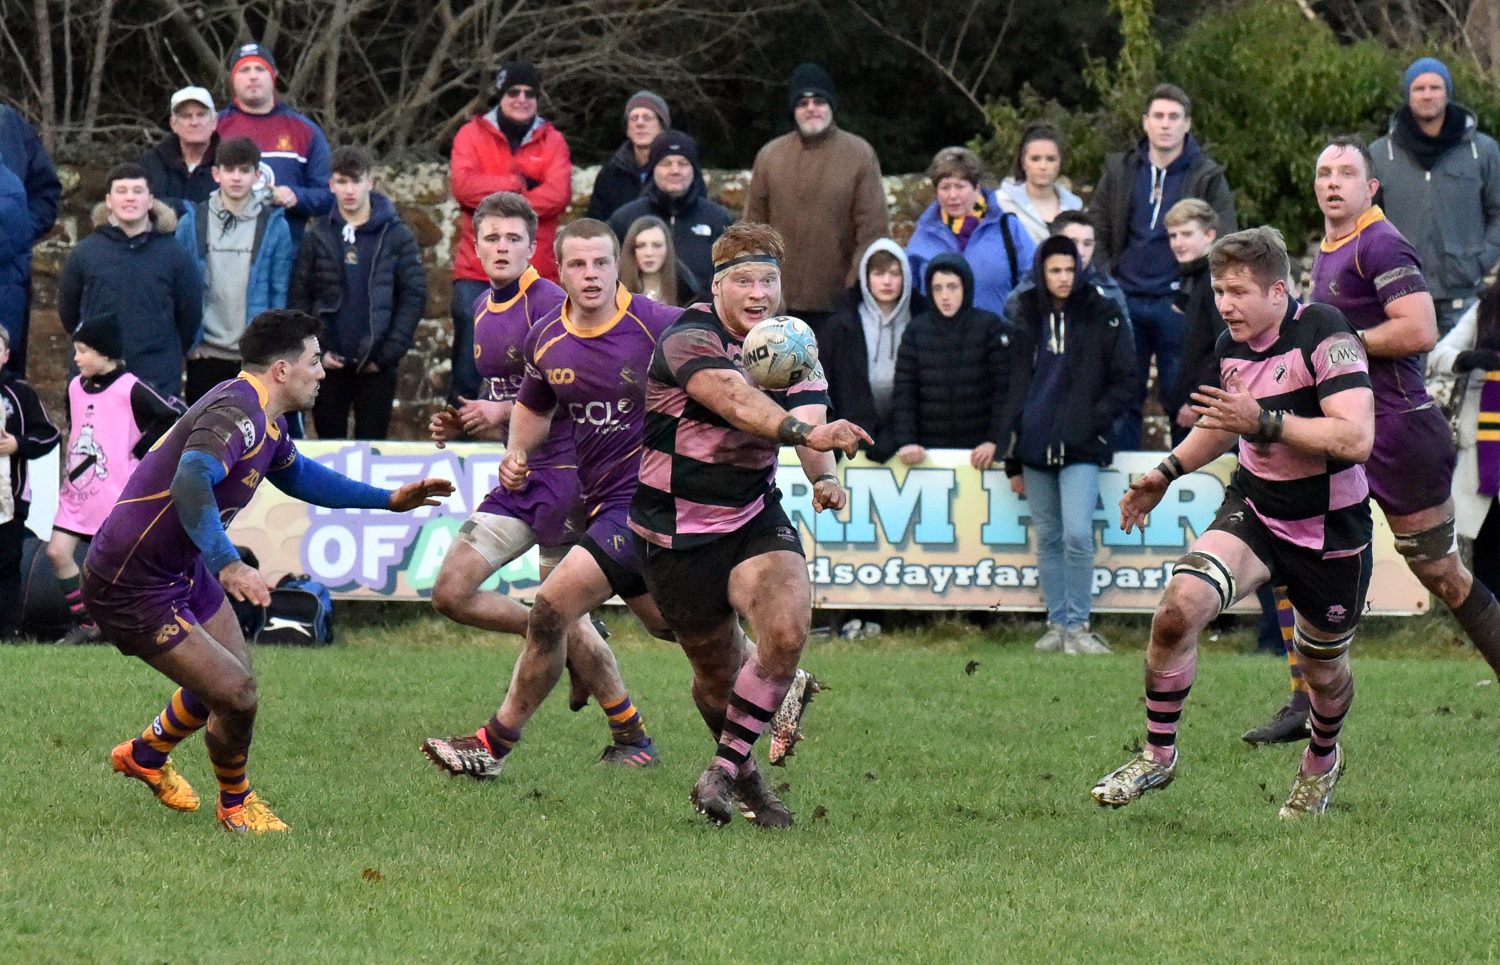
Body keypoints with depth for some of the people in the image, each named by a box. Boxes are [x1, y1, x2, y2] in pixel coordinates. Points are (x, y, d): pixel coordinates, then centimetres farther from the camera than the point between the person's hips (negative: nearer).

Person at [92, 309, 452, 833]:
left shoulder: (265, 421, 8)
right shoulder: (235, 412, -26)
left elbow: (295, 473, 30)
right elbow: (190, 483, -44)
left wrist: (387, 499, 29)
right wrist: (227, 564, -54)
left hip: (184, 570, 11)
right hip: (133, 587, -11)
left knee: (229, 677, 21)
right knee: (235, 695, -9)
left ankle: (145, 755, 47)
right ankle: (236, 804, 19)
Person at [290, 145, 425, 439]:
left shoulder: (396, 236, 2)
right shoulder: (318, 237, 6)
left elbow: (414, 297, -1)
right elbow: (299, 298, 4)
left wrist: (389, 353, -9)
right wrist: (316, 349, -8)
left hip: (377, 366, -1)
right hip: (329, 363, 1)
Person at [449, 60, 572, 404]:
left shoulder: (552, 141, 8)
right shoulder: (472, 134, 5)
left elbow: (559, 194, -8)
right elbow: (464, 185, -12)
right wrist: (519, 184, -10)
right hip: (478, 272, -2)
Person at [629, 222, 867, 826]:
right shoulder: (689, 340, -18)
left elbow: (809, 417, -15)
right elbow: (739, 402, -37)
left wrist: (823, 476, -38)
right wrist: (805, 431, -54)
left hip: (755, 518, 4)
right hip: (678, 532, -4)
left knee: (786, 634, -21)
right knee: (719, 672, 7)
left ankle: (724, 771, -6)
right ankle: (745, 775, 36)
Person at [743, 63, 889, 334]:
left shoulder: (859, 155, -2)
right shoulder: (770, 156, 7)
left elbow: (874, 229, -3)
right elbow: (754, 227, 9)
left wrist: (859, 283, -9)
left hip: (838, 302, -3)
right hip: (779, 301, 3)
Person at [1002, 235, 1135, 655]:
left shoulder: (1103, 317, 1)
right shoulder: (1026, 319, 11)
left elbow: (1124, 380, 3)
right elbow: (1013, 387, 14)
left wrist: (1094, 420, -11)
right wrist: (1012, 459, 11)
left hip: (1081, 447, -4)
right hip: (1035, 446, 4)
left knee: (1077, 535, -14)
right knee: (1047, 539, 7)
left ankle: (1078, 626, -7)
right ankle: (1057, 625, 14)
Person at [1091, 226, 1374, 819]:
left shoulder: (1325, 335, -21)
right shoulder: (1232, 345, 2)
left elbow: (1355, 437, -31)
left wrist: (1265, 422, -31)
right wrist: (1168, 471, 18)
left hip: (1330, 526, -5)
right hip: (1253, 508, 5)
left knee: (1324, 669, 11)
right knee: (1179, 607, -21)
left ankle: (1322, 760, 46)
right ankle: (1157, 757, -5)